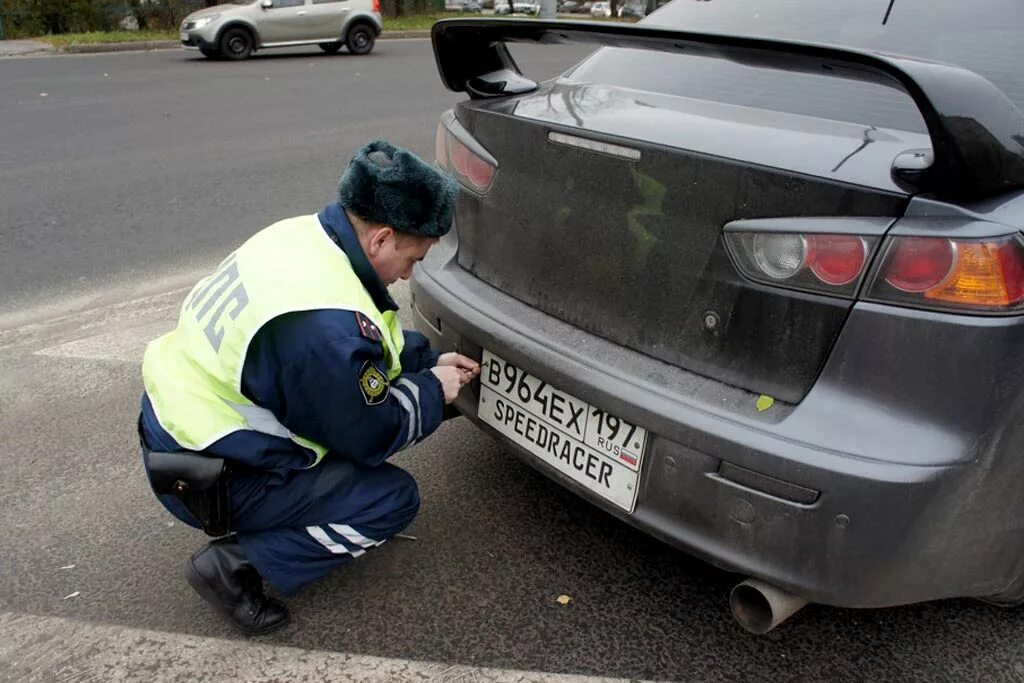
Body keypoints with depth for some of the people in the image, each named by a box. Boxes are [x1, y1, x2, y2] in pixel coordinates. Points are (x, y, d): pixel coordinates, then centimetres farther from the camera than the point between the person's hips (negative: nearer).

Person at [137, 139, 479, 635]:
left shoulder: (306, 235, -5)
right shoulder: (325, 324, -33)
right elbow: (373, 437, -17)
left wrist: (430, 360, 10)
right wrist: (431, 390, -2)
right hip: (205, 476, -9)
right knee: (395, 498, -5)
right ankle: (238, 563, -5)